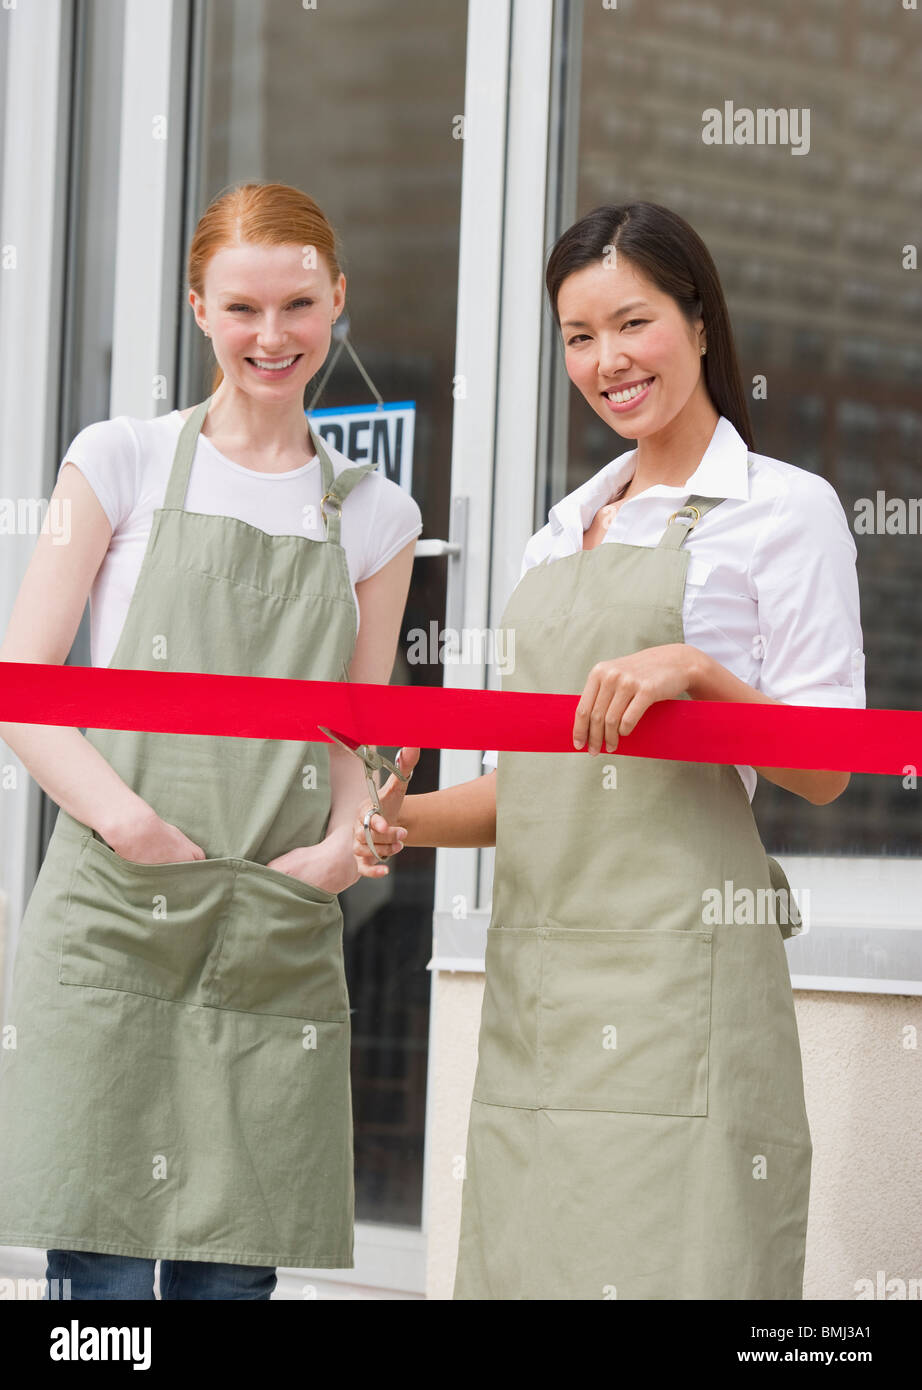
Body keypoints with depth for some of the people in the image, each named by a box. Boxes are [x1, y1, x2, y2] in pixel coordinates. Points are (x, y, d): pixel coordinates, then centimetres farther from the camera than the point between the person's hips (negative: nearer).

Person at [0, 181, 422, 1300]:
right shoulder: (124, 463, 7)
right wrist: (126, 818, -13)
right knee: (102, 1269, -8)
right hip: (111, 925, -2)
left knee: (232, 1272, 2)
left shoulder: (372, 515, 14)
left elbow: (358, 737, 16)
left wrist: (346, 845, -5)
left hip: (278, 941, 3)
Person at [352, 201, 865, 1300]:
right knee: (531, 1259, 4)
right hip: (536, 957, 6)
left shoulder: (783, 507, 1)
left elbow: (825, 771, -4)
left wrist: (695, 671, -19)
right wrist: (408, 821, 4)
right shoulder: (570, 525, 20)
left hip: (676, 958, -6)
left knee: (667, 1258, -12)